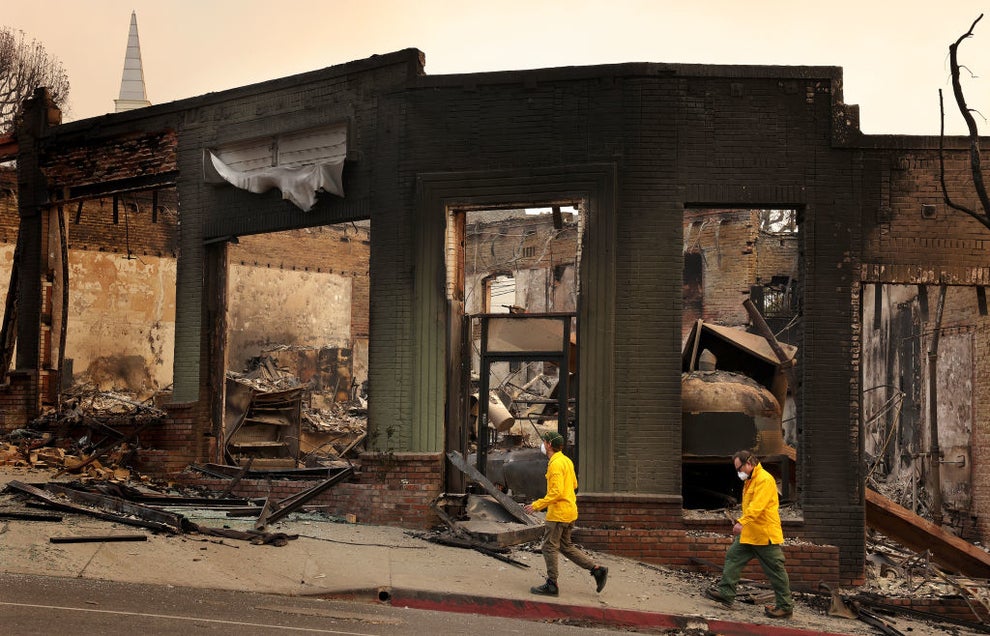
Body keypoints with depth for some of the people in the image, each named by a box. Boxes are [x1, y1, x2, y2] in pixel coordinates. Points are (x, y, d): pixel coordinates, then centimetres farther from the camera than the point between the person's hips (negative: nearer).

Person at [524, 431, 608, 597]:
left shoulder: (556, 464, -18)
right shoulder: (566, 460, 13)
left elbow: (556, 492, -24)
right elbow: (574, 485, 20)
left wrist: (537, 505, -20)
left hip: (558, 513, -10)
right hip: (569, 511, 10)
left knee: (550, 547, 0)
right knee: (566, 547, 16)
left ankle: (551, 585, 5)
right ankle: (597, 570, 11)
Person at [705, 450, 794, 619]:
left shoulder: (764, 479, -17)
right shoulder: (749, 481, 15)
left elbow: (757, 505, -28)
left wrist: (742, 522, -37)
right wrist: (743, 525, 20)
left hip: (765, 535, -10)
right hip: (749, 534, 10)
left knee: (776, 571, -1)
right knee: (733, 557, 5)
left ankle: (785, 606, 7)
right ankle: (726, 592, 7)